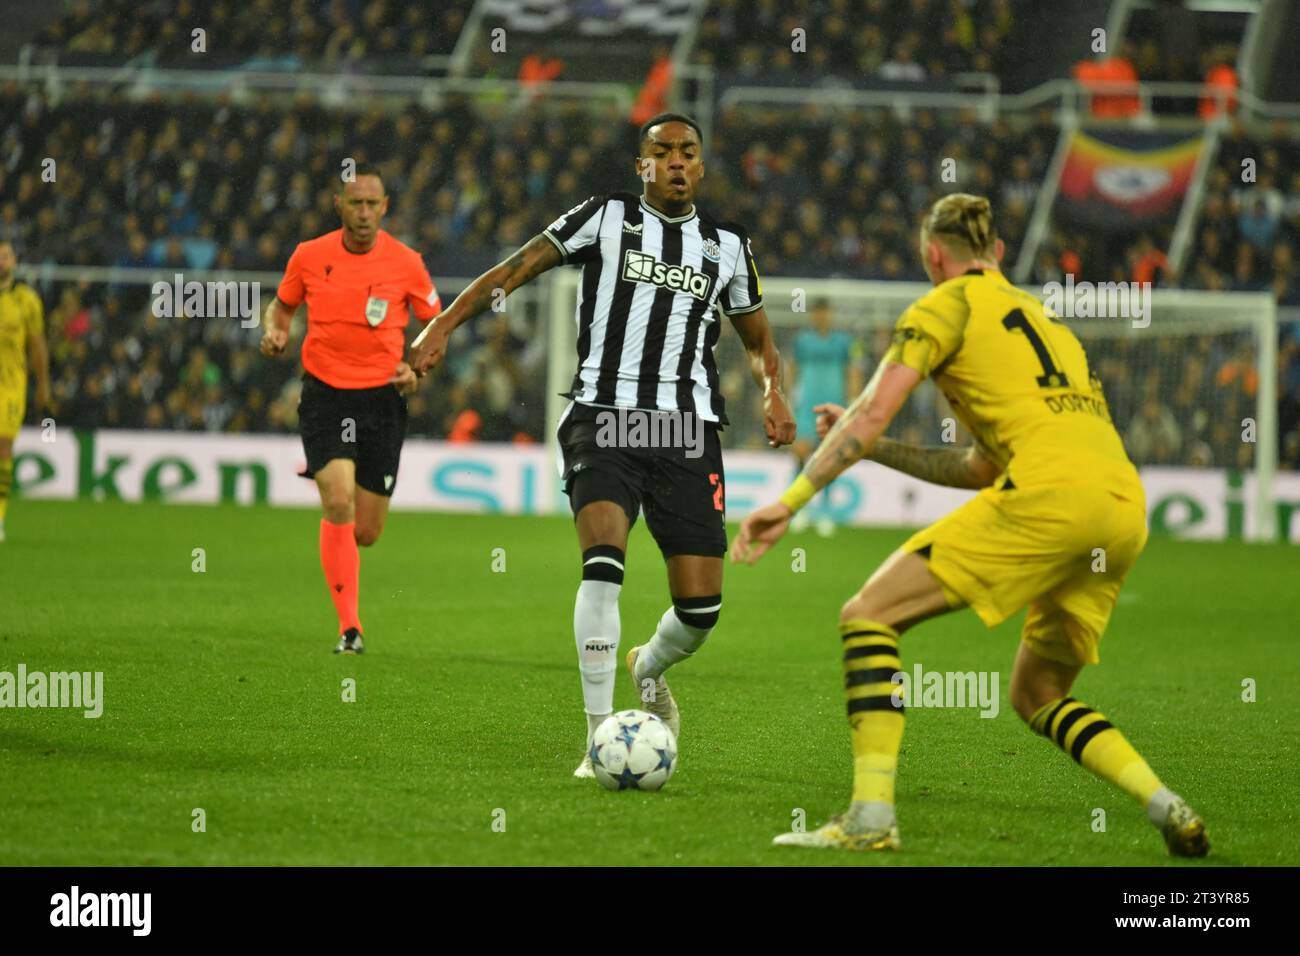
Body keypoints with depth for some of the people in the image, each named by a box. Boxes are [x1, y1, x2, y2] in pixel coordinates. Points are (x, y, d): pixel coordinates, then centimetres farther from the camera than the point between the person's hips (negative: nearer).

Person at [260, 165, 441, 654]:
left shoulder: (406, 263, -3)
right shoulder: (309, 256, -1)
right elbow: (281, 305, 17)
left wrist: (417, 370, -10)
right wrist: (274, 331, -6)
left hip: (382, 398, 1)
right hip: (325, 394, -1)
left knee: (366, 532, 3)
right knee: (339, 503, -22)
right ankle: (349, 627, -14)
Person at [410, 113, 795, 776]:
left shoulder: (727, 245, 16)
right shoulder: (606, 217, 7)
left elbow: (757, 339, 28)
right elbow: (514, 271, 2)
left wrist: (773, 393, 6)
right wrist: (441, 327, -10)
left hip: (687, 428, 3)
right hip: (604, 417, -3)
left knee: (701, 607, -3)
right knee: (603, 559, -27)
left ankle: (649, 669, 35)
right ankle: (600, 737, -21)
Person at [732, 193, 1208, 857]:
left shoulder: (947, 305, 10)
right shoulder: (1036, 314, 33)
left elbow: (871, 412, -2)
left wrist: (790, 501, -1)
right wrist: (873, 449, 36)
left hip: (1049, 492, -8)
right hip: (1126, 508, 8)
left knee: (868, 615, -2)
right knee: (1036, 695, 21)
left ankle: (871, 818, -14)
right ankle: (1170, 812, 3)